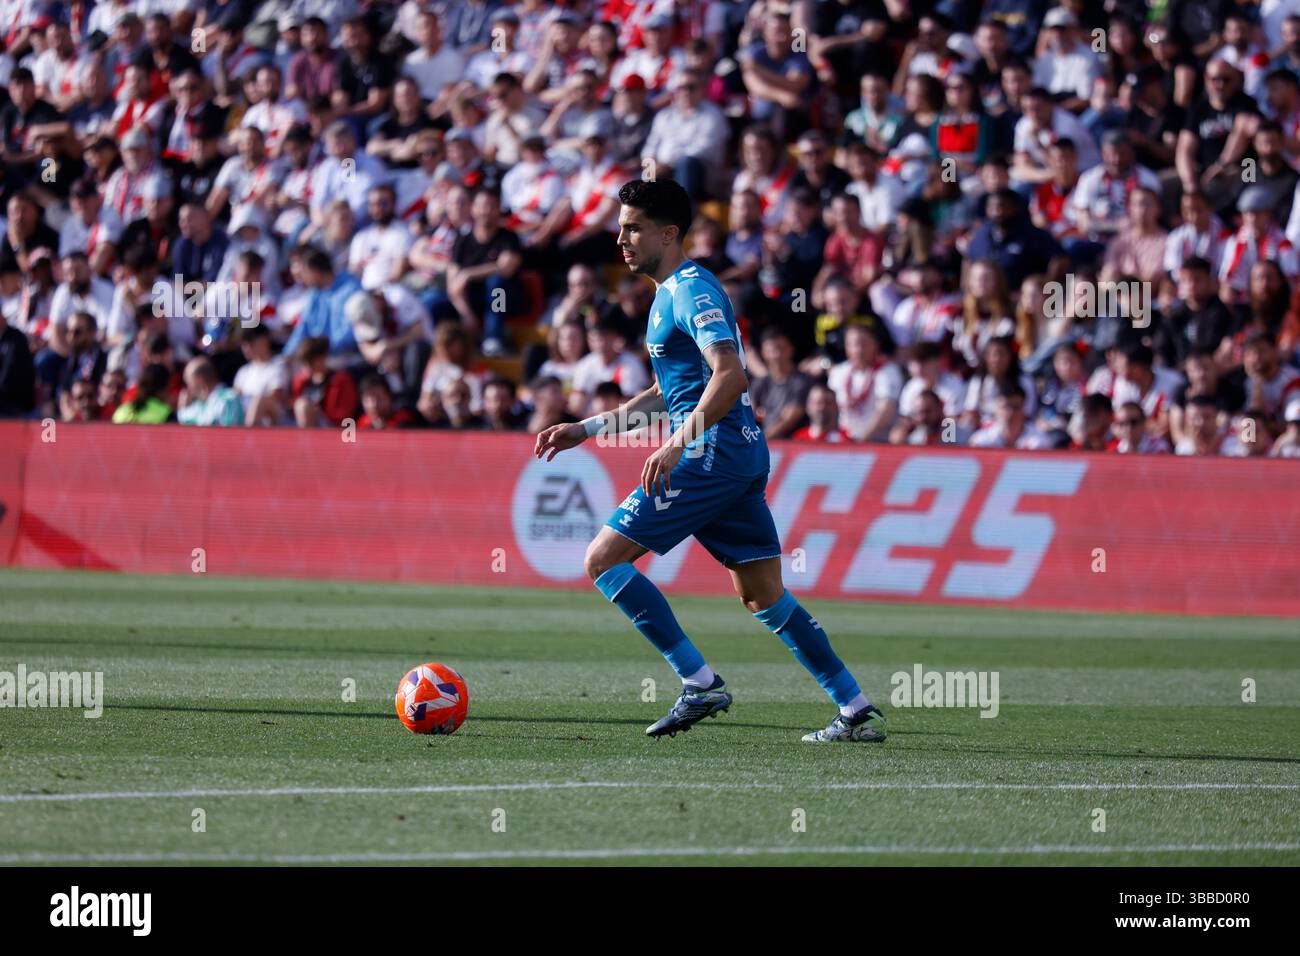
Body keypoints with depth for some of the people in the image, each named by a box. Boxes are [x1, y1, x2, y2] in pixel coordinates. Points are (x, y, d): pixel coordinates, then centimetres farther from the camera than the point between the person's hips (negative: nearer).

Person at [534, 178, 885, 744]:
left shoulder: (691, 290, -11)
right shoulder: (671, 292, 21)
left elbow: (730, 374, -23)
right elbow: (670, 390, 31)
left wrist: (679, 443, -32)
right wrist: (587, 429, 29)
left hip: (712, 452, -10)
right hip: (743, 454, 10)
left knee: (604, 559, -8)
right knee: (763, 596, 11)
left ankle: (700, 684, -11)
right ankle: (858, 711, 8)